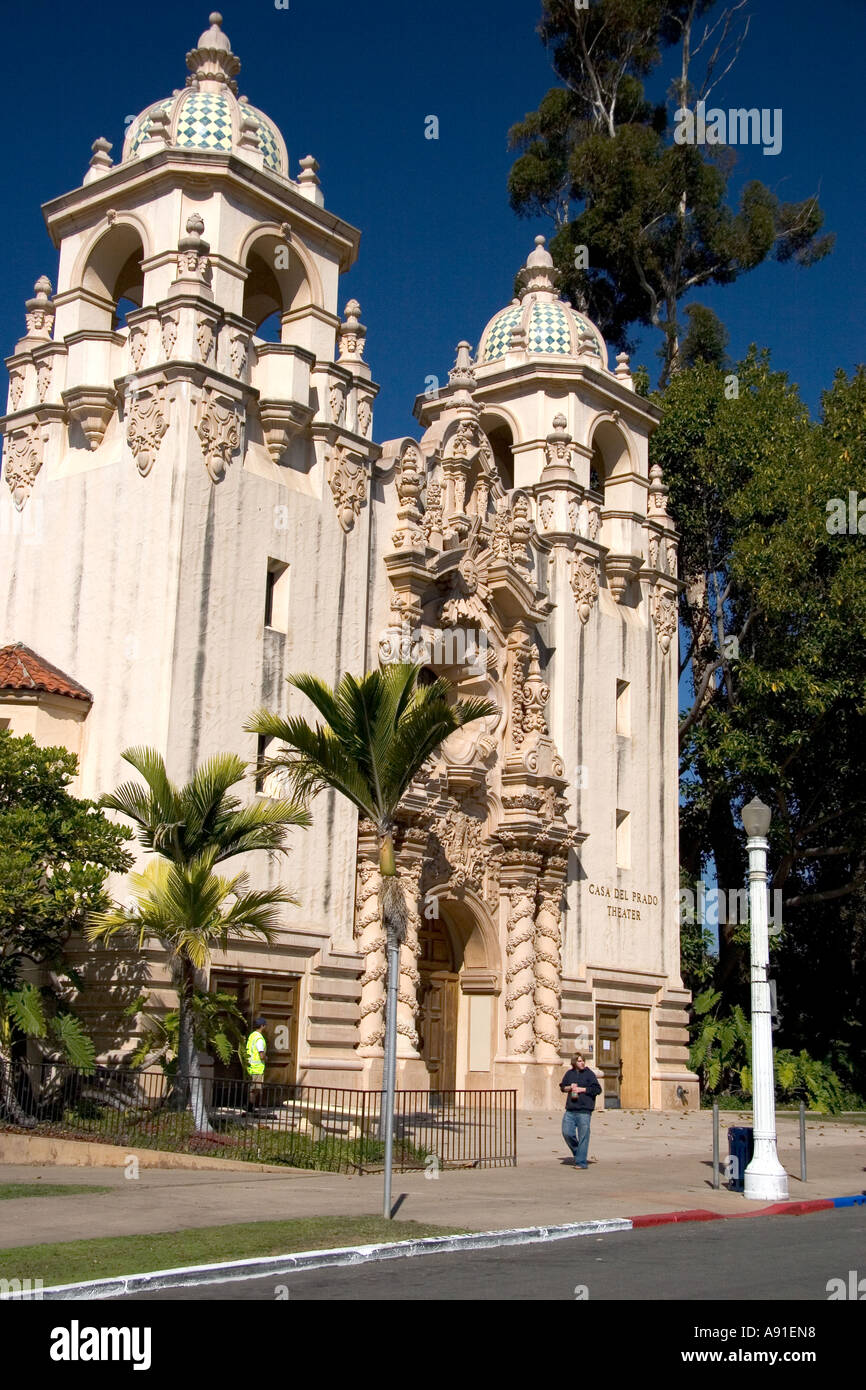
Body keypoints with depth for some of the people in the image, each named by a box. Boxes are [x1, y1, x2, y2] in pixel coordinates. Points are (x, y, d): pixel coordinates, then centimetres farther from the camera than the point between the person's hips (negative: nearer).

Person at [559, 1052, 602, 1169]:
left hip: (584, 1111, -5)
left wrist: (582, 1089, -11)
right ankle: (577, 1152, 27)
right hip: (570, 1110, 5)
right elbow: (562, 1086, 20)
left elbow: (598, 1089, -6)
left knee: (583, 1136, -3)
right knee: (567, 1133, 3)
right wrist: (569, 1088, -2)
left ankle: (581, 1162, 3)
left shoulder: (589, 1074, -2)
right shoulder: (569, 1073, 11)